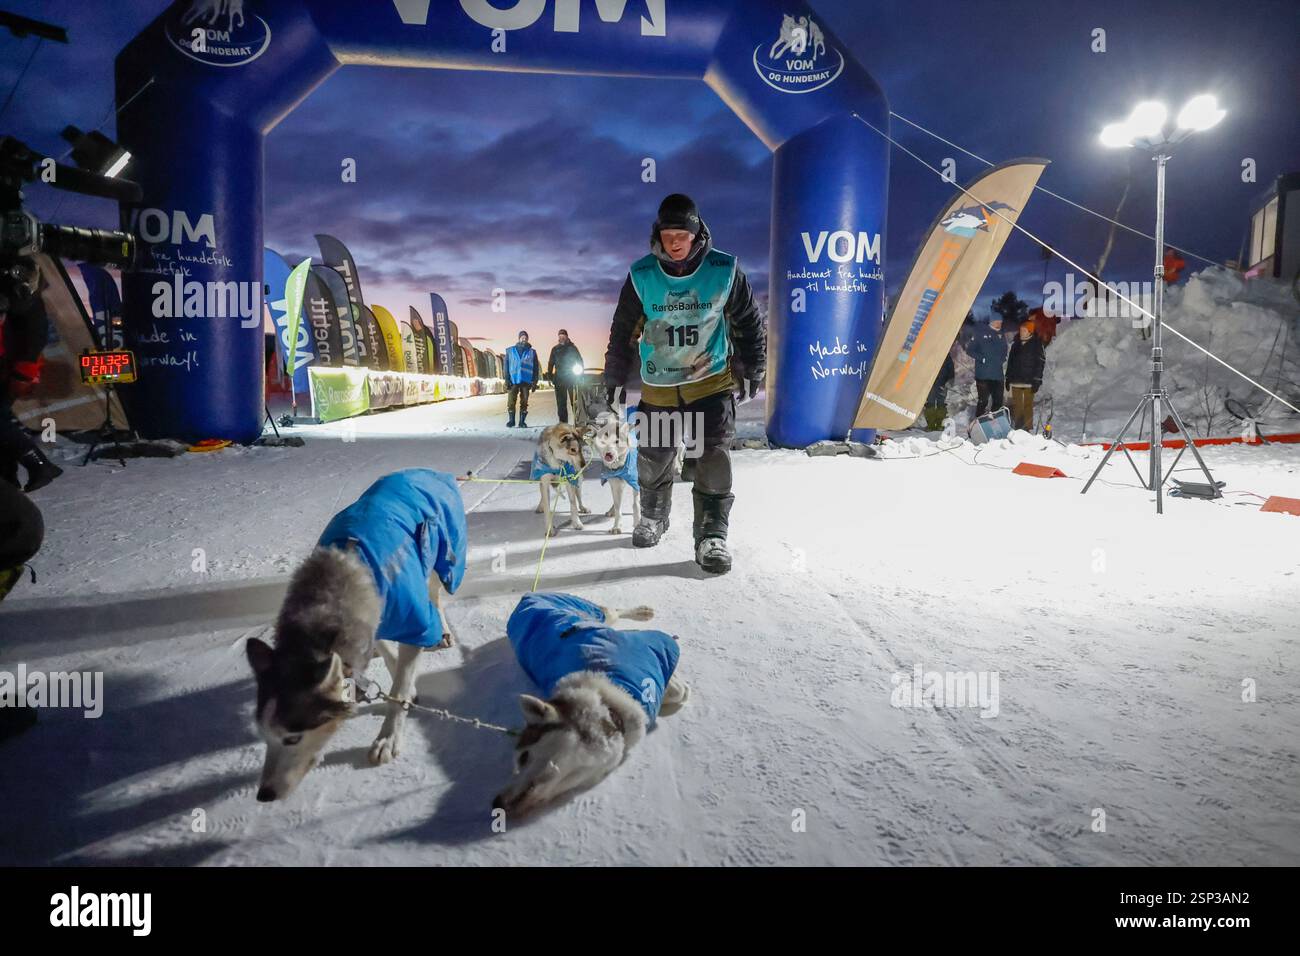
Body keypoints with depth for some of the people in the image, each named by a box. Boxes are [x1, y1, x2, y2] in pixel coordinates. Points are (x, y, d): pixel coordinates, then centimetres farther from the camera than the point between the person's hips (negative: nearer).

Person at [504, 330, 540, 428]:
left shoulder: (532, 352, 9)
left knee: (524, 402, 0)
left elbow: (536, 368, 8)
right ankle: (511, 420, 7)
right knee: (511, 401, -7)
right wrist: (507, 379, -3)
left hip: (526, 380, 0)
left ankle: (522, 421, 8)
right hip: (513, 380, 0)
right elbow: (506, 366, 7)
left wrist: (534, 381, 0)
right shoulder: (510, 351, 9)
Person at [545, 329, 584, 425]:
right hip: (559, 379, 2)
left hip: (572, 378, -2)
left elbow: (580, 362, 6)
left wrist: (580, 375, -3)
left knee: (575, 401, -3)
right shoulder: (555, 349, 10)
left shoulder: (572, 348, 5)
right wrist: (550, 377, 2)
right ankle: (563, 422, 4)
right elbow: (551, 363, 11)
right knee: (561, 402, 1)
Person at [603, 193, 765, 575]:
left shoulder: (724, 271, -10)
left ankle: (712, 537, -3)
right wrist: (614, 380, 7)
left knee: (714, 459, -11)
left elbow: (749, 323, 4)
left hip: (713, 382, -1)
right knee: (653, 459, 9)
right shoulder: (642, 276, -8)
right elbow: (623, 331, 4)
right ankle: (653, 518, 34)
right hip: (658, 387, 1)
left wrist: (751, 370, 6)